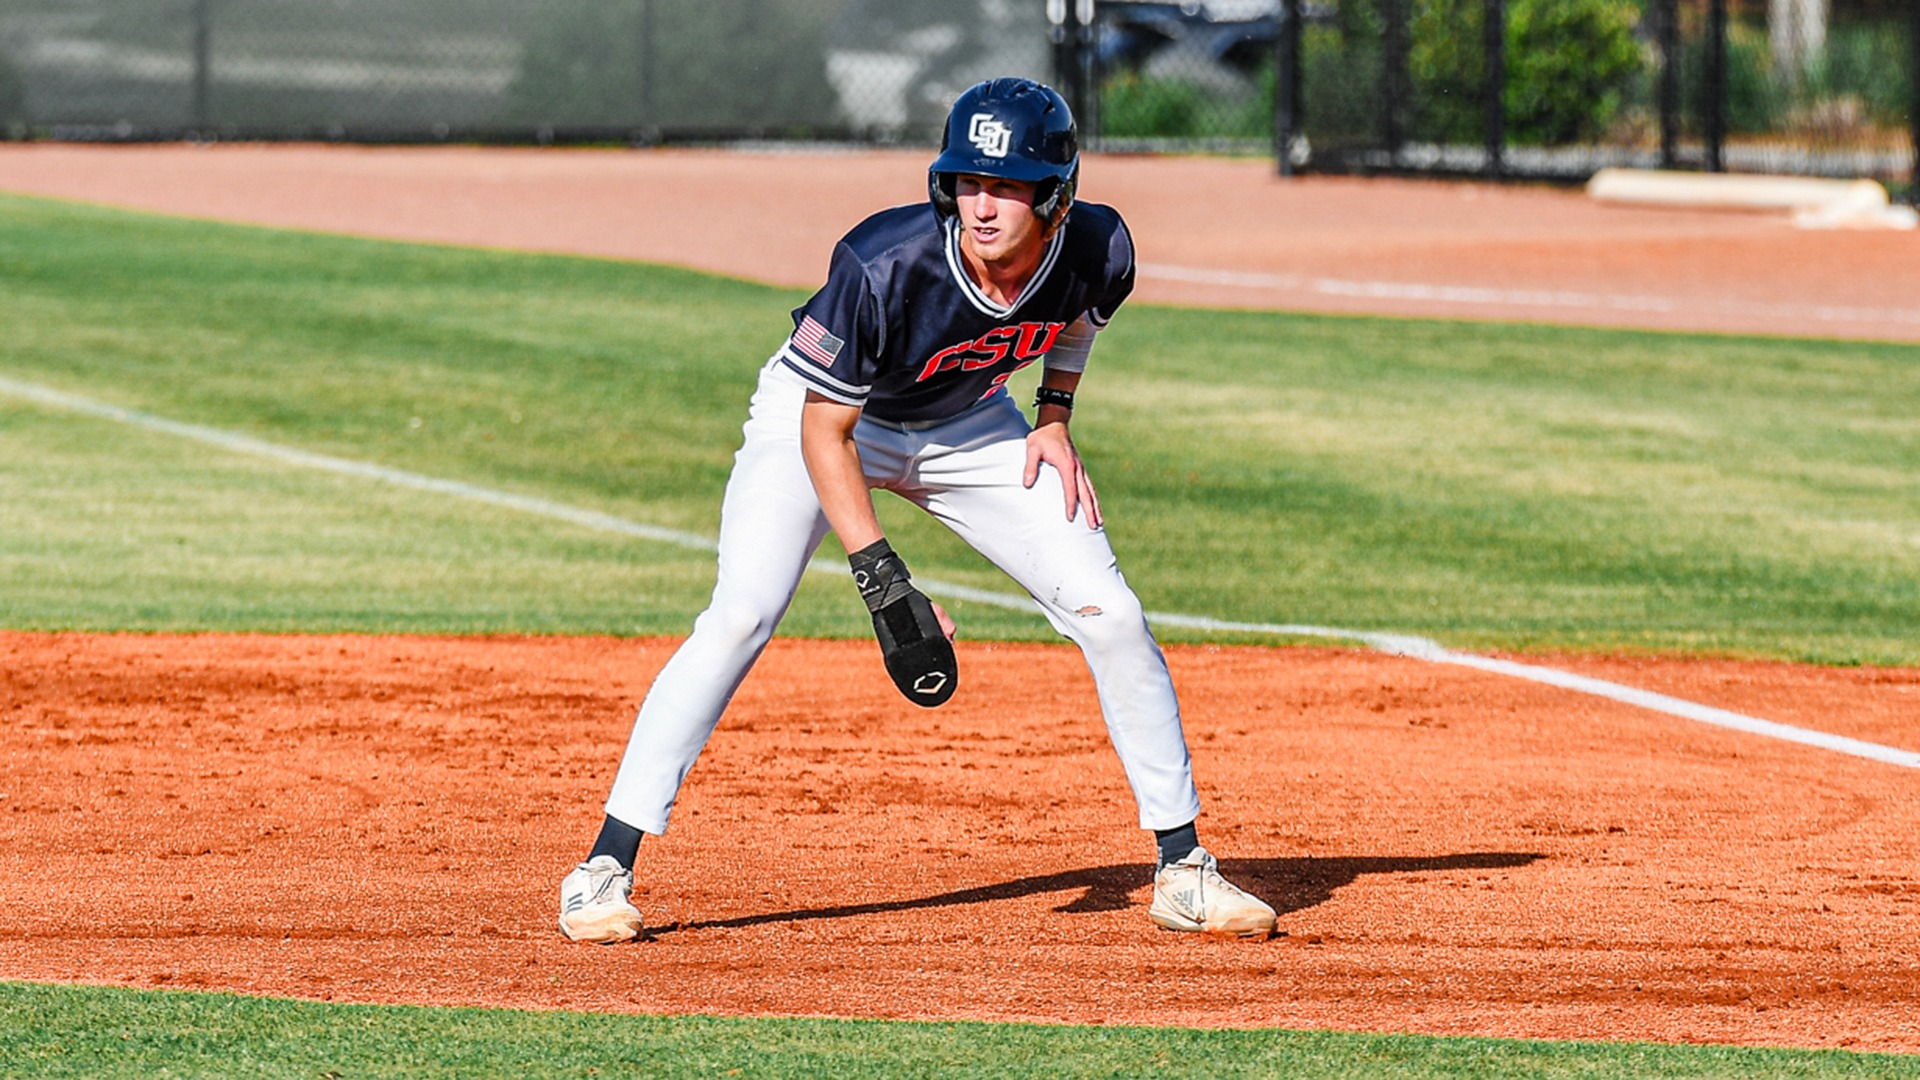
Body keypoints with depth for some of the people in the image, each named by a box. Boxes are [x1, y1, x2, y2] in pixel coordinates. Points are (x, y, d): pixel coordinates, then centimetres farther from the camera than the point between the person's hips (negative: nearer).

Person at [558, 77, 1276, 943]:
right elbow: (824, 432, -26)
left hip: (967, 428, 4)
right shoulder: (883, 268, -37)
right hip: (821, 410, -4)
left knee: (1108, 612, -6)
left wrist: (1055, 415, -5)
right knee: (743, 615, -23)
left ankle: (1182, 869, 8)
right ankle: (605, 869, -16)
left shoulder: (1098, 249, -24)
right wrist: (880, 578, -32)